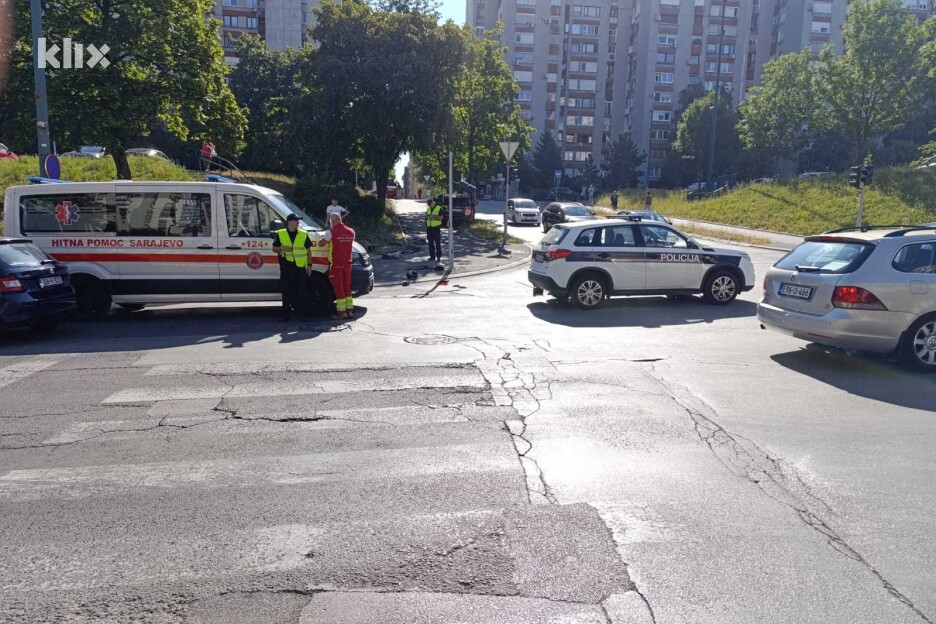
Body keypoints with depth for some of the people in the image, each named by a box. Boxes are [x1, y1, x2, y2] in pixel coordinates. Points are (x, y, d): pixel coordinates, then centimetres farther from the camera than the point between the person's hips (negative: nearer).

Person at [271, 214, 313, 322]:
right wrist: (282, 248, -12)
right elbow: (274, 248, 10)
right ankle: (286, 315, 11)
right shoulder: (280, 234, 5)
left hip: (300, 266, 0)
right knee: (286, 292, 4)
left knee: (302, 292, -1)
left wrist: (309, 265, 3)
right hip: (286, 266, 0)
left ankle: (303, 314, 7)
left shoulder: (304, 234, 8)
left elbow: (308, 251, 10)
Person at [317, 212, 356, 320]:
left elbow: (320, 244, -6)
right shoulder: (351, 231, 8)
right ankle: (350, 310, 13)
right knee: (347, 287, 13)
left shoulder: (331, 232, -10)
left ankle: (342, 312, -2)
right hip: (347, 263, 5)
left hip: (336, 264, -5)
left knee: (338, 288, -1)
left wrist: (325, 238, 15)